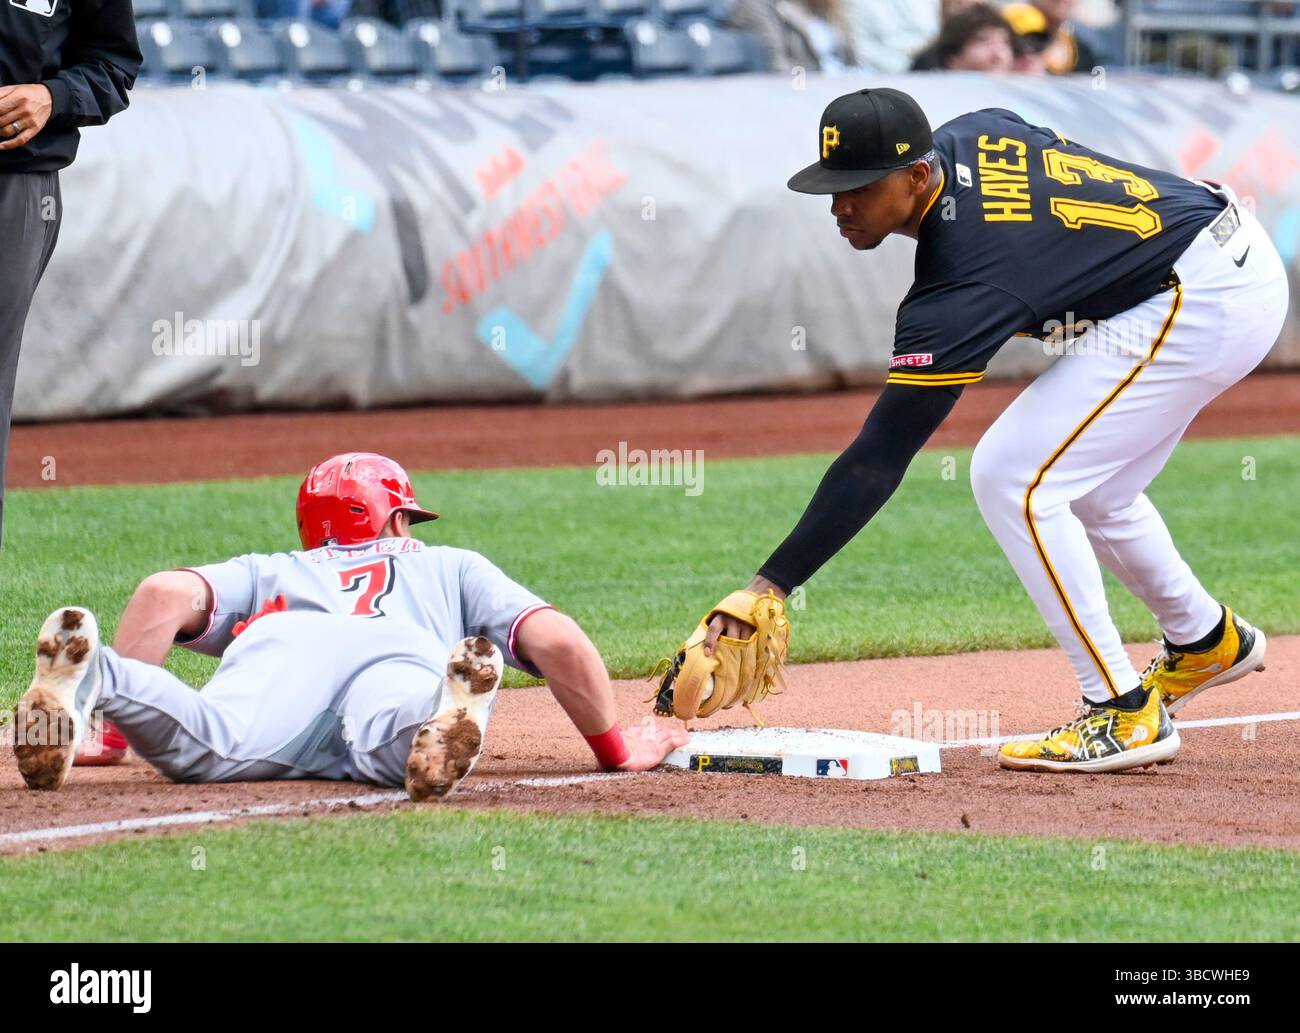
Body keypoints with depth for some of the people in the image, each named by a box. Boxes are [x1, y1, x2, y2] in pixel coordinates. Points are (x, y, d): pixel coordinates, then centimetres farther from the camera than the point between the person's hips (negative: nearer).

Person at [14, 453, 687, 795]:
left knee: (203, 750, -28)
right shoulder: (450, 567, 41)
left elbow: (167, 593, 21)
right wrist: (614, 748, 35)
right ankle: (453, 701, -66)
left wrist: (112, 718, 25)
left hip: (279, 645, 1)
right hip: (402, 652, -1)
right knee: (396, 753, -34)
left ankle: (90, 672, -54)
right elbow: (556, 640, 25)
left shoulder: (266, 573, 41)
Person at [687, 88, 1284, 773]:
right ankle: (1207, 641, 42)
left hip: (1201, 304, -10)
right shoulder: (961, 137, -3)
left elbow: (878, 460, -26)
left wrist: (771, 585, -27)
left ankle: (1124, 713, -8)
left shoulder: (959, 289, -25)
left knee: (1010, 477, -13)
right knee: (1089, 491, 22)